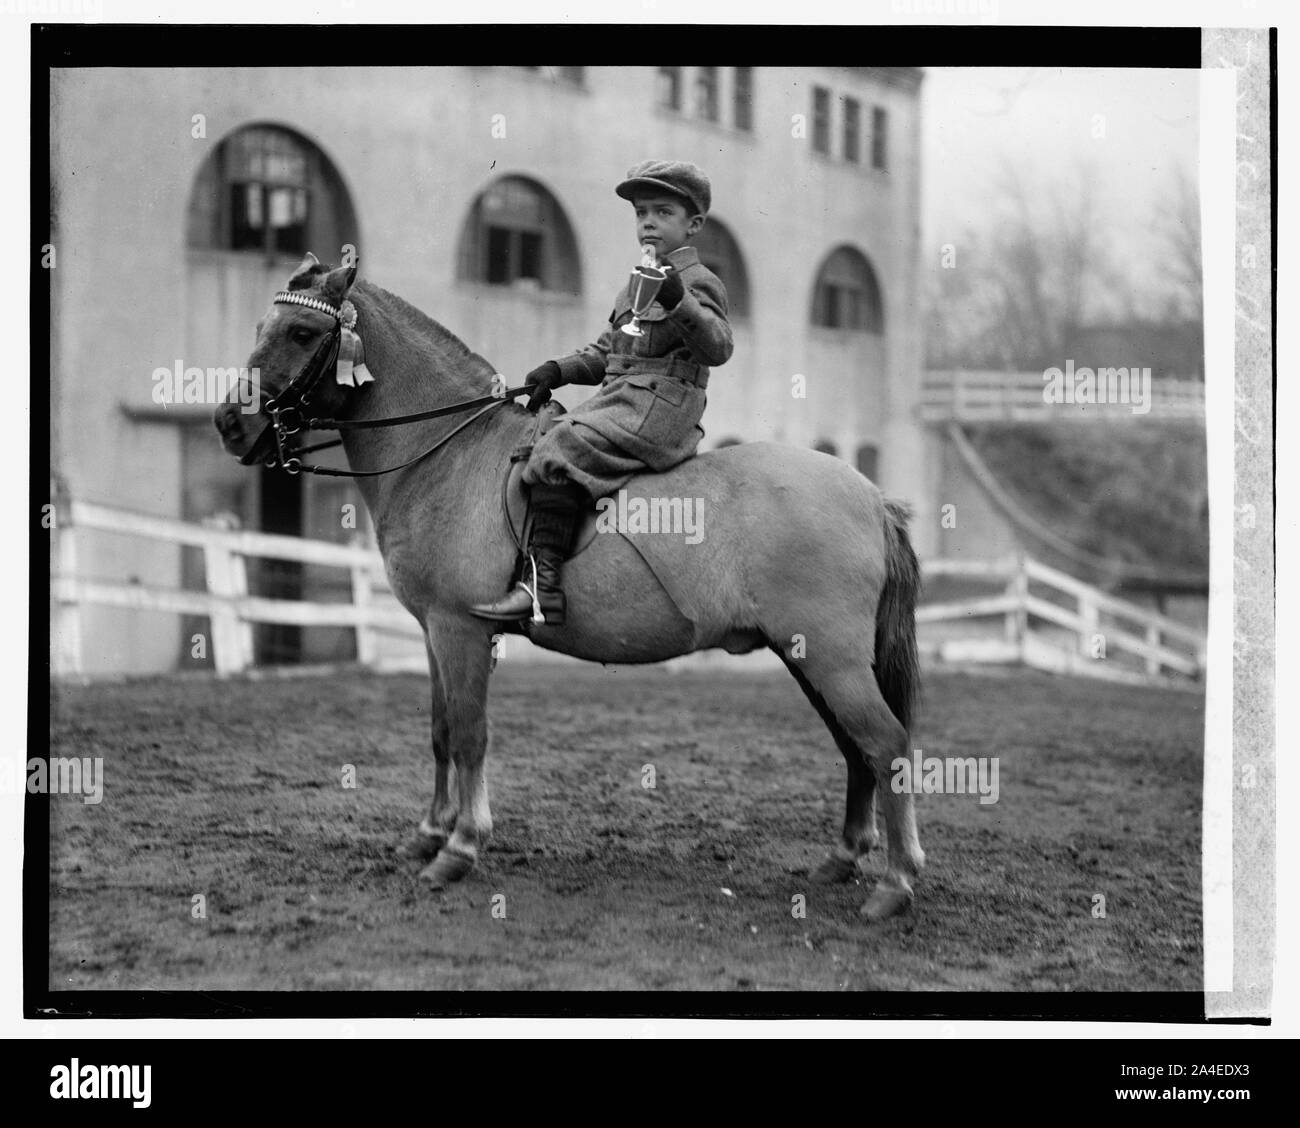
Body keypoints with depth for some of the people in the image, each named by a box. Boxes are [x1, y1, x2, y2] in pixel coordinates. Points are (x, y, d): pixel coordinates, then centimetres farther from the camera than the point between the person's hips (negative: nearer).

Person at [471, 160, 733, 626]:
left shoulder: (699, 283, -4)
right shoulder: (635, 285, 24)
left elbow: (718, 347, -20)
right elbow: (605, 352, 28)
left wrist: (678, 303, -35)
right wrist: (559, 370, 11)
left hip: (658, 411, -10)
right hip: (621, 402, 10)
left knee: (558, 453, -24)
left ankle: (542, 584, -31)